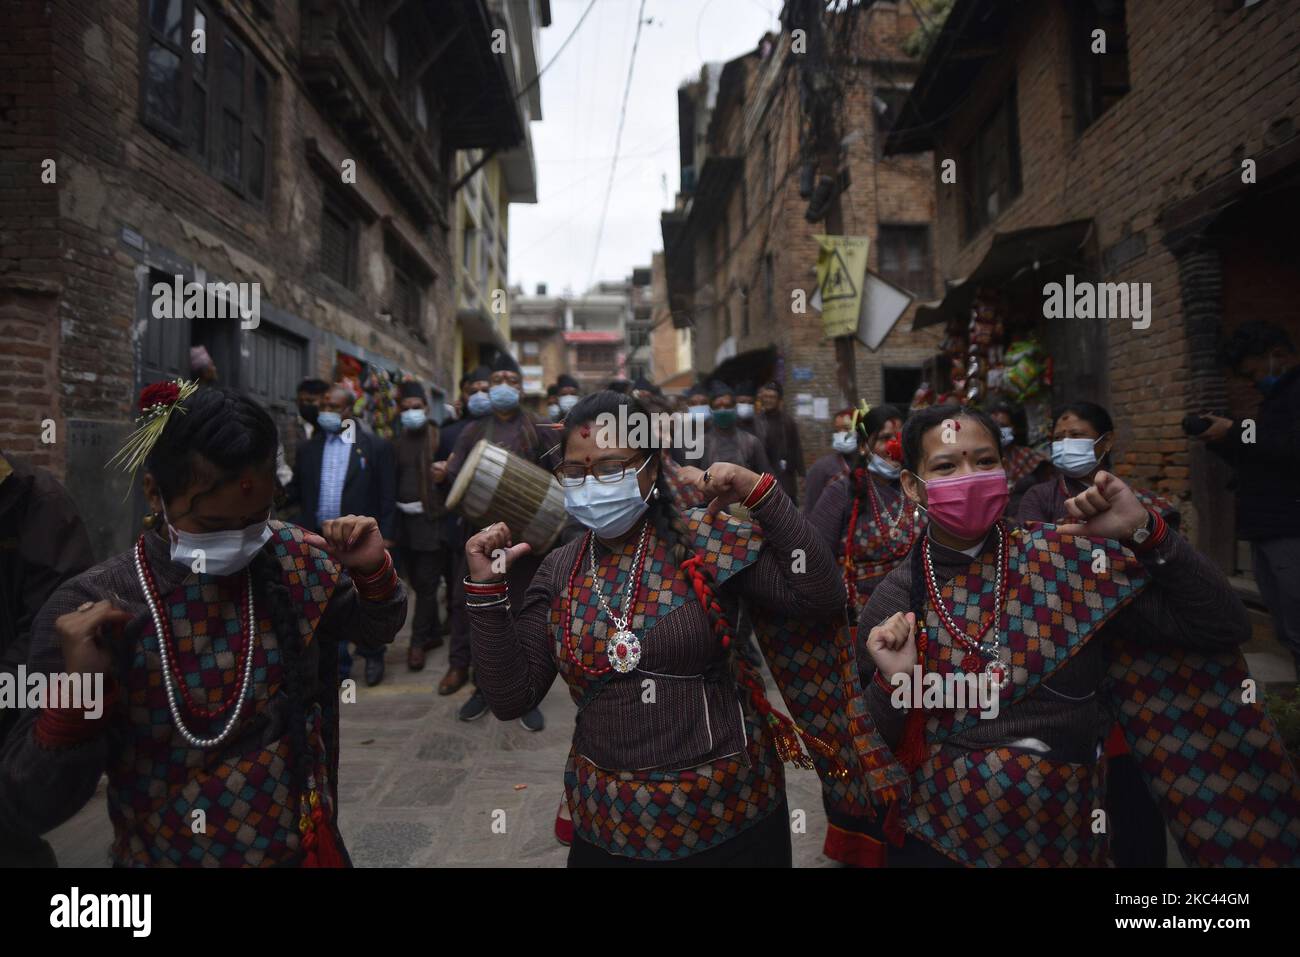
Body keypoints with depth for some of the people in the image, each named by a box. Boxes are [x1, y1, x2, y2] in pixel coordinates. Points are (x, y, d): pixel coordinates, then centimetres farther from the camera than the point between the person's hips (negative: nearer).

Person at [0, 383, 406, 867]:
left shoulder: (294, 559, -12)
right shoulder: (88, 609, -19)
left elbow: (374, 629, 4)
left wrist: (374, 571, -16)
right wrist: (78, 689, -33)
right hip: (164, 854, -2)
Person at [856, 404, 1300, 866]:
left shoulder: (1067, 559, -8)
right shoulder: (896, 600, -7)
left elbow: (1221, 627, -7)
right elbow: (878, 745, 0)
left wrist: (1144, 531, -16)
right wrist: (893, 682, -19)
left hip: (1059, 833, 1)